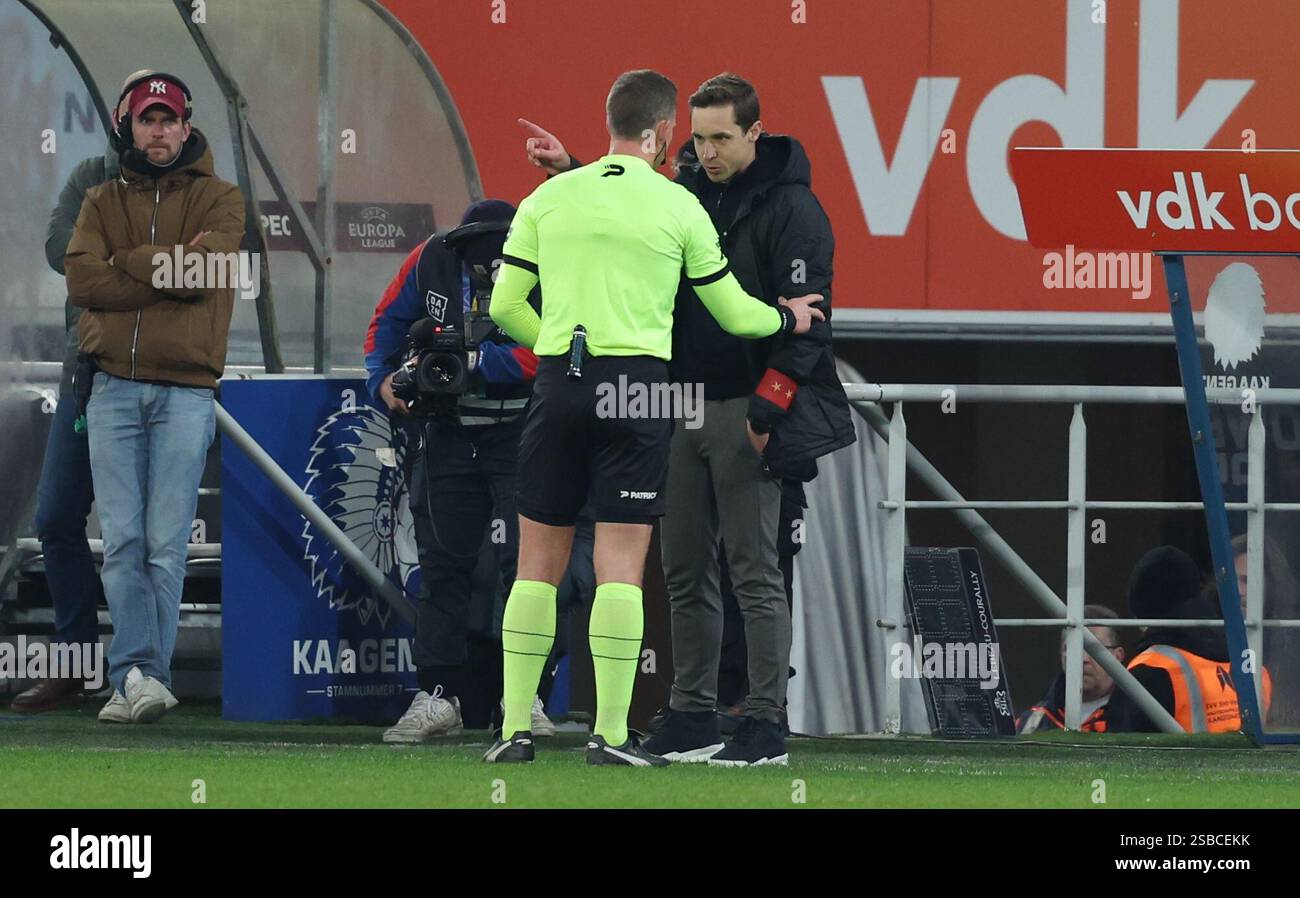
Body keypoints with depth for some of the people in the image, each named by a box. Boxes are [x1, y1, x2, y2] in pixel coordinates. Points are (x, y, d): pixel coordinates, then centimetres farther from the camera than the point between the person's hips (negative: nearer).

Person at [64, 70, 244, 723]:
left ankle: (139, 678, -6)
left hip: (185, 392, -2)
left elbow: (206, 269, -11)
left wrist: (128, 263, -4)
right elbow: (82, 278, -3)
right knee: (123, 541, -6)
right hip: (114, 389, 2)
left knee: (166, 544, -6)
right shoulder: (102, 203, 15)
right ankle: (139, 673, -9)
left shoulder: (217, 199, 9)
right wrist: (169, 269, -7)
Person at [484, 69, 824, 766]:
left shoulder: (547, 198, 7)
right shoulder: (678, 208, 1)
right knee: (620, 563, -2)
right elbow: (733, 314, 11)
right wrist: (788, 317, 31)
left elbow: (506, 308, 8)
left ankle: (515, 729, 5)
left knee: (539, 561, 7)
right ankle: (610, 734, -5)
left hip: (559, 382, 2)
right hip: (637, 382, -2)